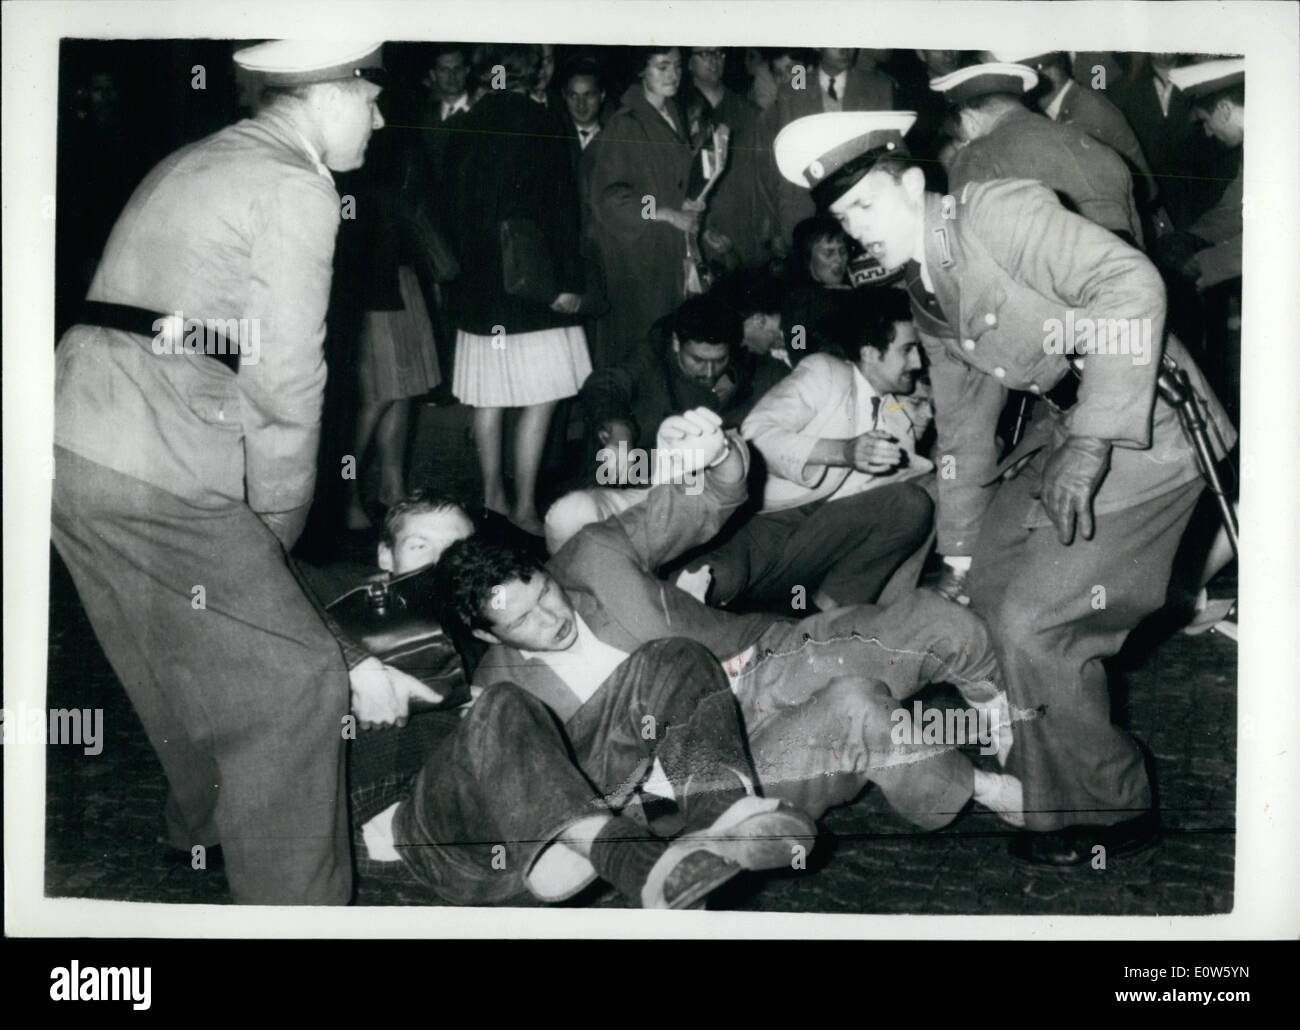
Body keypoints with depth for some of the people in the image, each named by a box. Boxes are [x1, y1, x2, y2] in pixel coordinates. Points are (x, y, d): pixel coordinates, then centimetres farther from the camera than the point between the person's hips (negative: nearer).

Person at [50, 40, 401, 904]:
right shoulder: (295, 187, -9)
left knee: (199, 656, 27)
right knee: (294, 678, -4)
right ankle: (293, 905, 2)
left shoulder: (202, 162, 19)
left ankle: (207, 819, 49)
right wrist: (278, 524, 1)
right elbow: (286, 380, -13)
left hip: (78, 443, 10)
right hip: (152, 475, -10)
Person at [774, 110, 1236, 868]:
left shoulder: (999, 213, -17)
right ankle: (1020, 762, 33)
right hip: (1070, 432, 9)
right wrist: (958, 560, 18)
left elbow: (1131, 283, -30)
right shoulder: (928, 297, 10)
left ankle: (1108, 810, 9)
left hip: (1145, 429, -9)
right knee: (976, 588, 14)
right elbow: (964, 436, 17)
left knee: (1032, 622, -12)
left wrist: (1090, 441, -34)